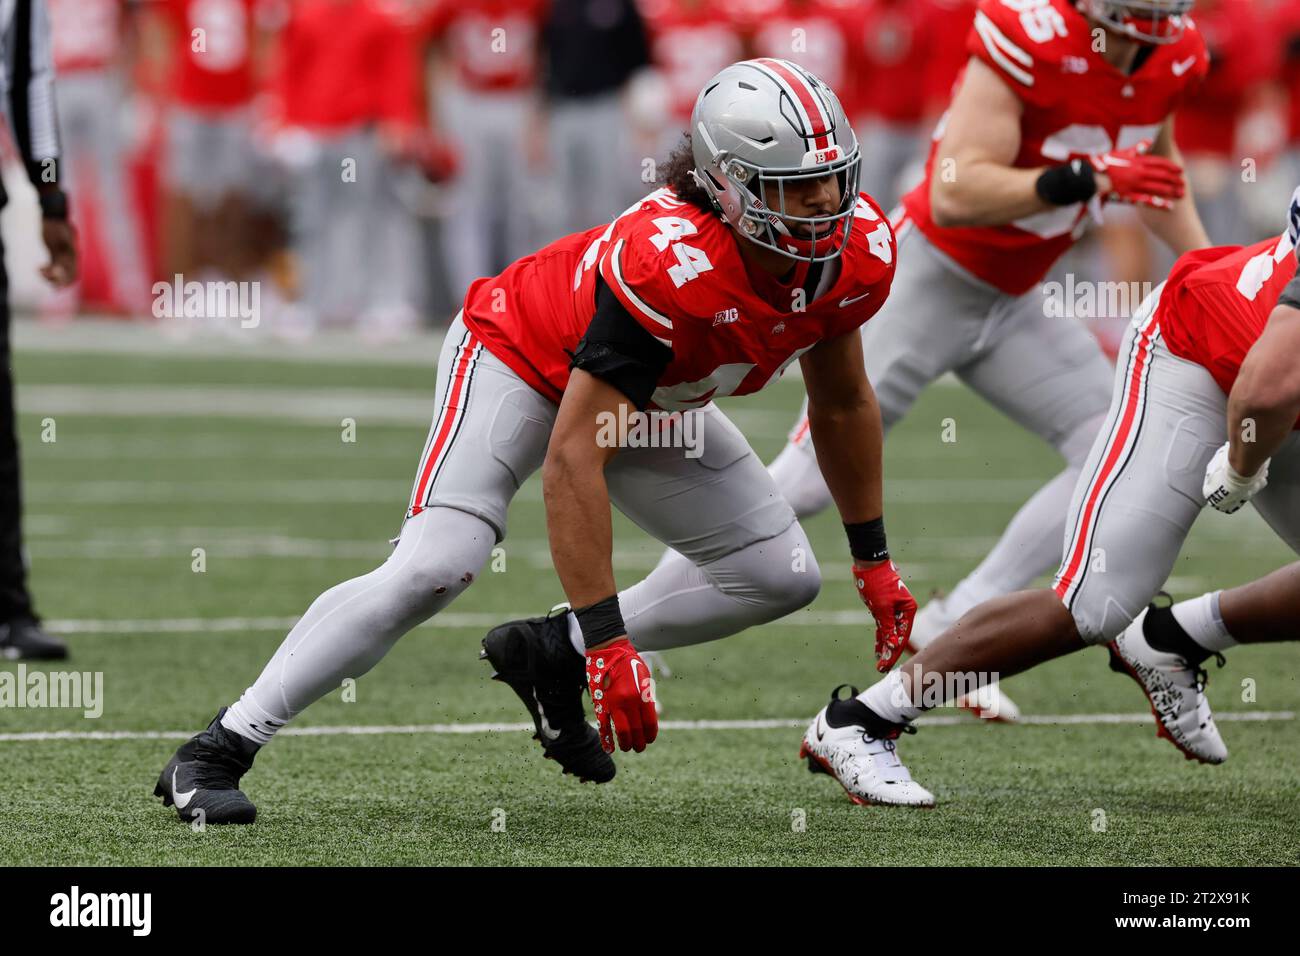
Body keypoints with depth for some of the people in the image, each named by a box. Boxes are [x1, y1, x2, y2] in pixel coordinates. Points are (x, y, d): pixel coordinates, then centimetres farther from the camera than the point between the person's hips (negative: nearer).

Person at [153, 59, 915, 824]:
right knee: (434, 570, -26)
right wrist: (610, 643, -40)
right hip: (522, 359, -8)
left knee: (780, 577, 2)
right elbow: (573, 458, -39)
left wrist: (874, 560, 8)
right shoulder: (667, 264, -41)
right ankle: (216, 753, -19)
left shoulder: (858, 250, -20)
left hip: (646, 396, 8)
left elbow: (843, 403, 2)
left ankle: (551, 654, 12)